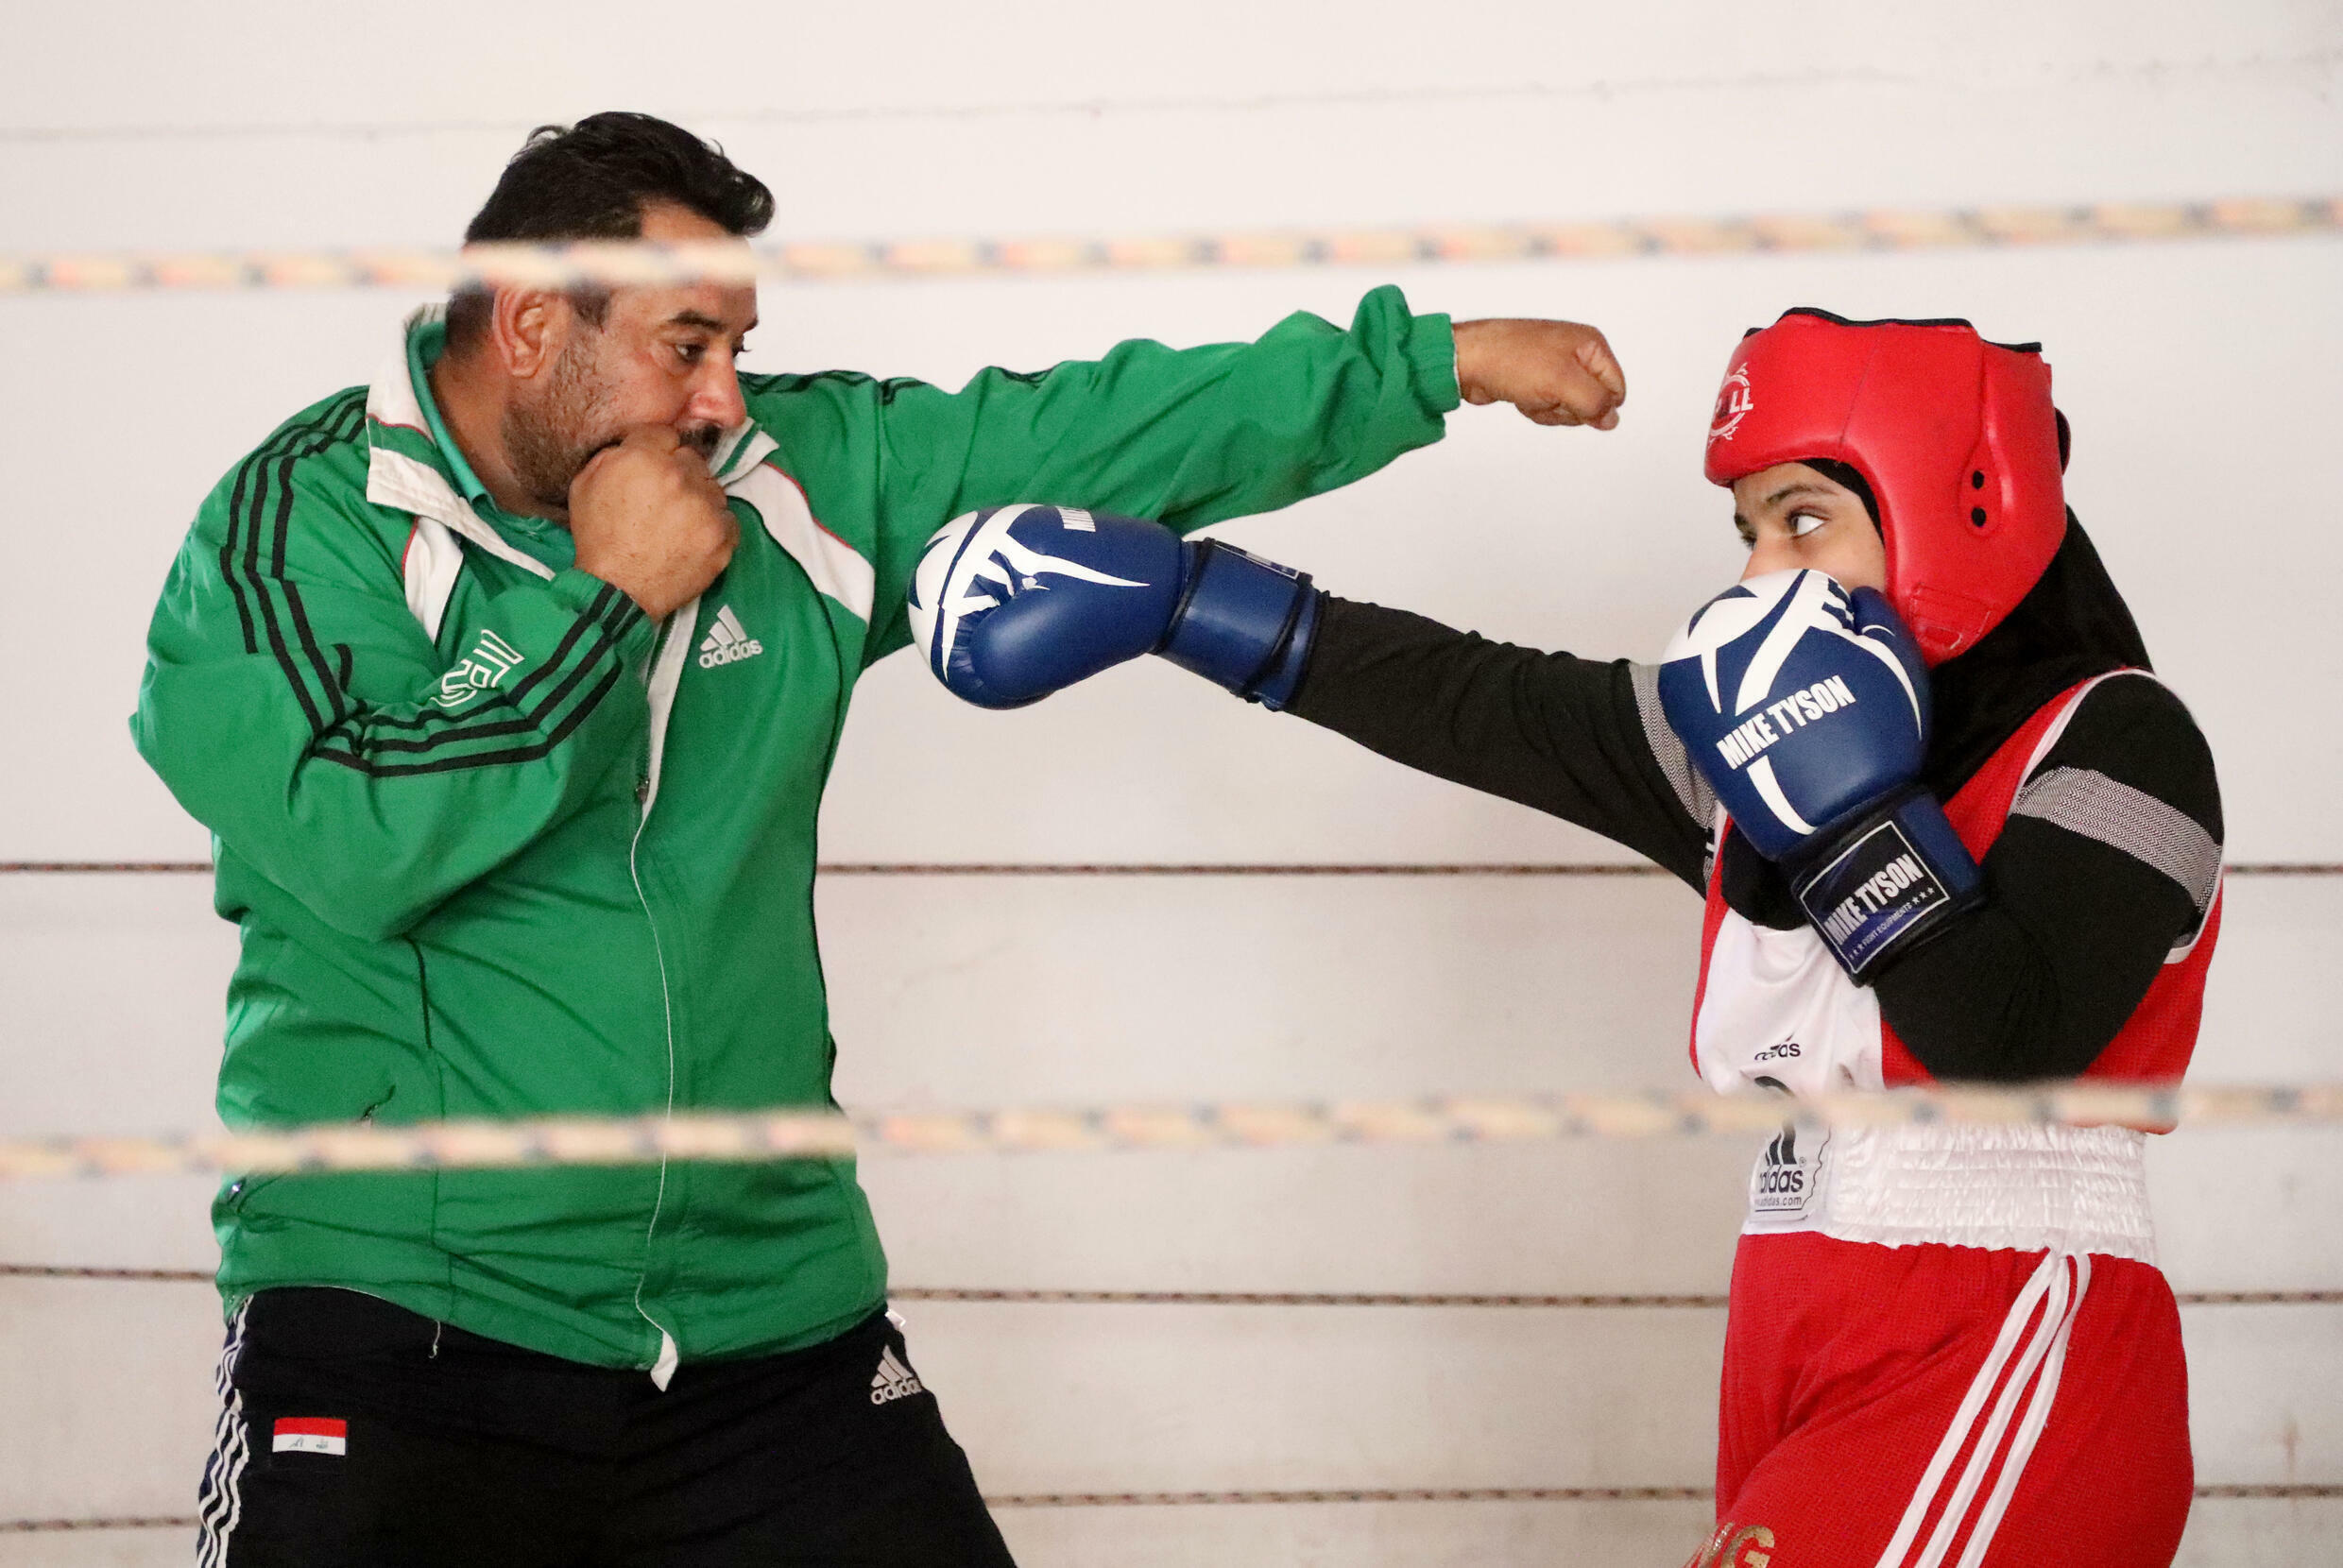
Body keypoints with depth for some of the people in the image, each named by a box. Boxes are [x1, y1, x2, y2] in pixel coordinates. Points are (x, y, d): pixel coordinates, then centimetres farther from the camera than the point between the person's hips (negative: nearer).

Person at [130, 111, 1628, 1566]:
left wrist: (1443, 361, 9)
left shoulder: (801, 476, 8)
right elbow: (354, 844, -21)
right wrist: (610, 601, -14)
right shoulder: (301, 521, -7)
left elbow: (1108, 438, 11)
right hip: (405, 1328, -5)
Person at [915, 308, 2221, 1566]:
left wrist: (1847, 811, -15)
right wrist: (1179, 597, 6)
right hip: (1795, 1358, 7)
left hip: (2006, 1351, -7)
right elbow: (1477, 706, 10)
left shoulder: (2113, 742, -5)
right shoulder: (1782, 719, 14)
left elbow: (2011, 1040, -18)